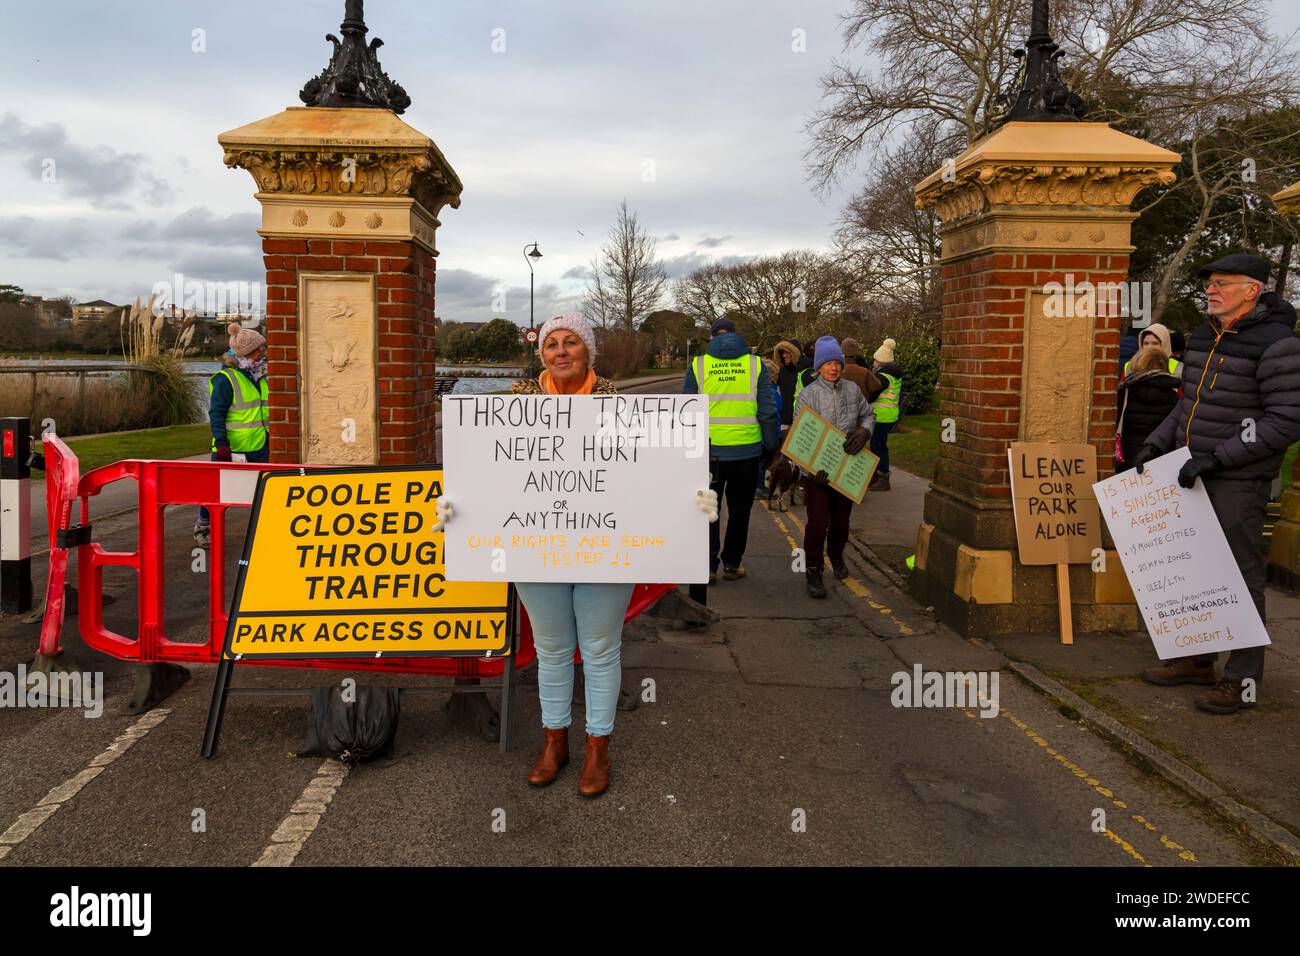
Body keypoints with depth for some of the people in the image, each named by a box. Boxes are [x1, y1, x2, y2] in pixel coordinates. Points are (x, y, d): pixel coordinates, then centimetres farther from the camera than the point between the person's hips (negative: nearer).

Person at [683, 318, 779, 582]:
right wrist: (771, 447, 7)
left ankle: (708, 566, 9)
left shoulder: (698, 365, 0)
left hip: (709, 450, 0)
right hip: (747, 450, 0)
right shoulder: (754, 364, 1)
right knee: (739, 509, 14)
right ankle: (731, 564, 19)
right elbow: (768, 410, 0)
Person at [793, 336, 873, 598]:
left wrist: (864, 431, -8)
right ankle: (813, 571, 5)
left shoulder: (853, 390, 3)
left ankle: (836, 556, 44)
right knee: (818, 522, -9)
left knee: (841, 519, 17)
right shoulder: (808, 394, -9)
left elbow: (868, 415, 17)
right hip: (817, 469, -4)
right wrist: (810, 467, -21)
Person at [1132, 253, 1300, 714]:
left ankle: (1243, 678, 11)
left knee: (1240, 574, 0)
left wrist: (1216, 457, -22)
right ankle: (1196, 659, 29)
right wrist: (1156, 443, 8)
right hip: (1192, 475, 8)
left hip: (1237, 482, -8)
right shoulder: (1202, 338, 11)